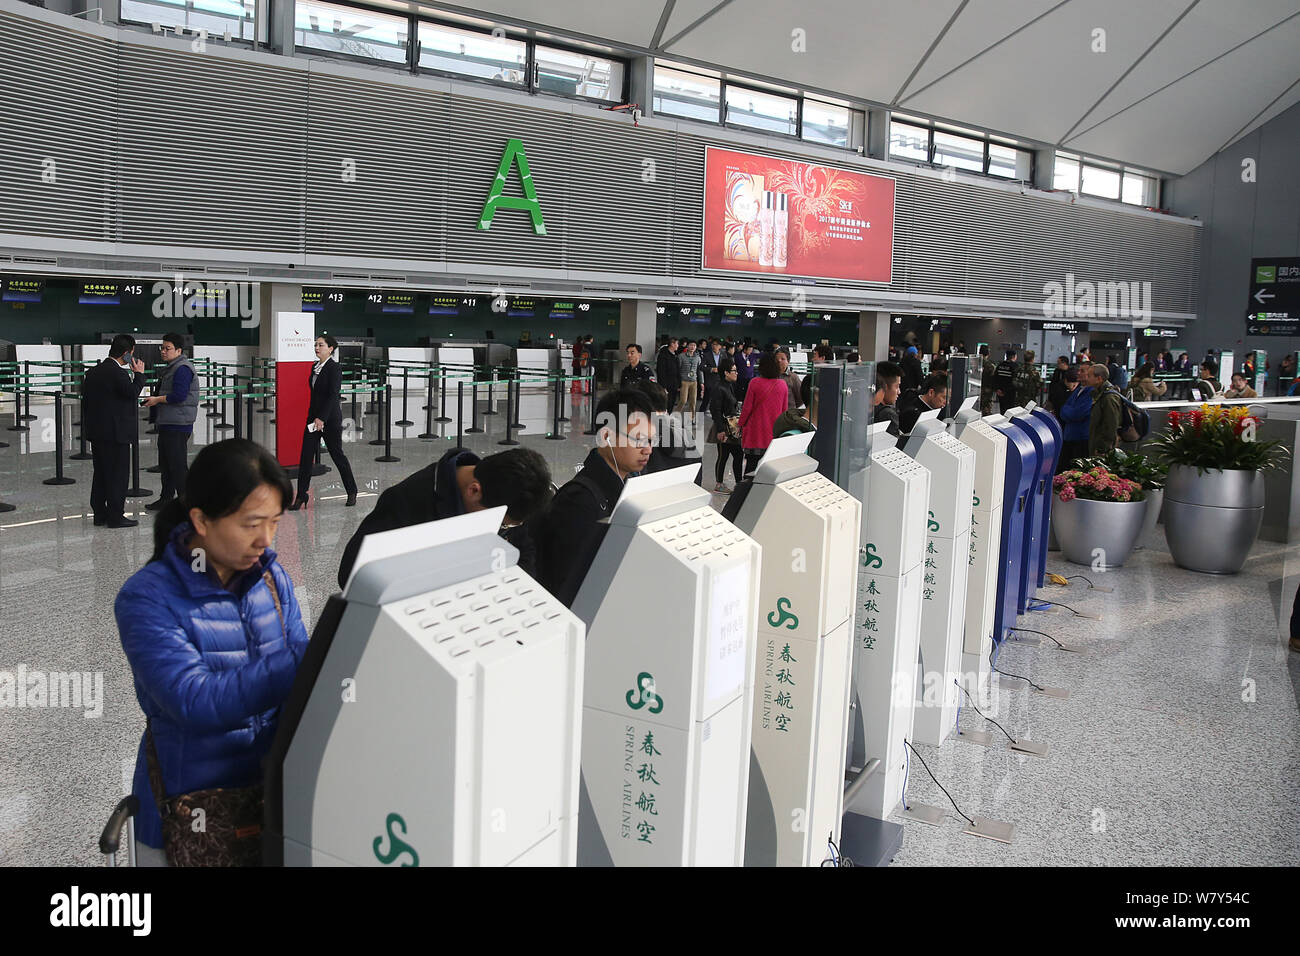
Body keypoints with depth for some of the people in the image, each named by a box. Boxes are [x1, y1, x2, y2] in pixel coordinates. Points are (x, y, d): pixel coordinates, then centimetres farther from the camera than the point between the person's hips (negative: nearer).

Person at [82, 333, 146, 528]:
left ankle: (99, 514, 21)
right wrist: (139, 373, -8)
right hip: (116, 432, -9)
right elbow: (132, 392, -22)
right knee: (118, 474, -2)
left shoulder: (92, 372, 12)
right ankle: (115, 516, 0)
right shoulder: (117, 373, -16)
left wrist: (87, 427, 19)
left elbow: (85, 400, 15)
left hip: (96, 432, 9)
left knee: (100, 472, 15)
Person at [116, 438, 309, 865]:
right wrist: (304, 661, -36)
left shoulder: (270, 576, -1)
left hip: (274, 787, 5)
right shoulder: (147, 598, -17)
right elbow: (196, 702, -28)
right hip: (190, 808, -5)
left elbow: (301, 671, -3)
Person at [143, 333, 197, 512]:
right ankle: (166, 499, 24)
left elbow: (179, 396, -22)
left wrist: (157, 400, -14)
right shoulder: (169, 368, 18)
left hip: (178, 425, -10)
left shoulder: (183, 369, -15)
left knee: (178, 464, -7)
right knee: (165, 463, 15)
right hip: (166, 423, 11)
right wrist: (153, 399, 13)